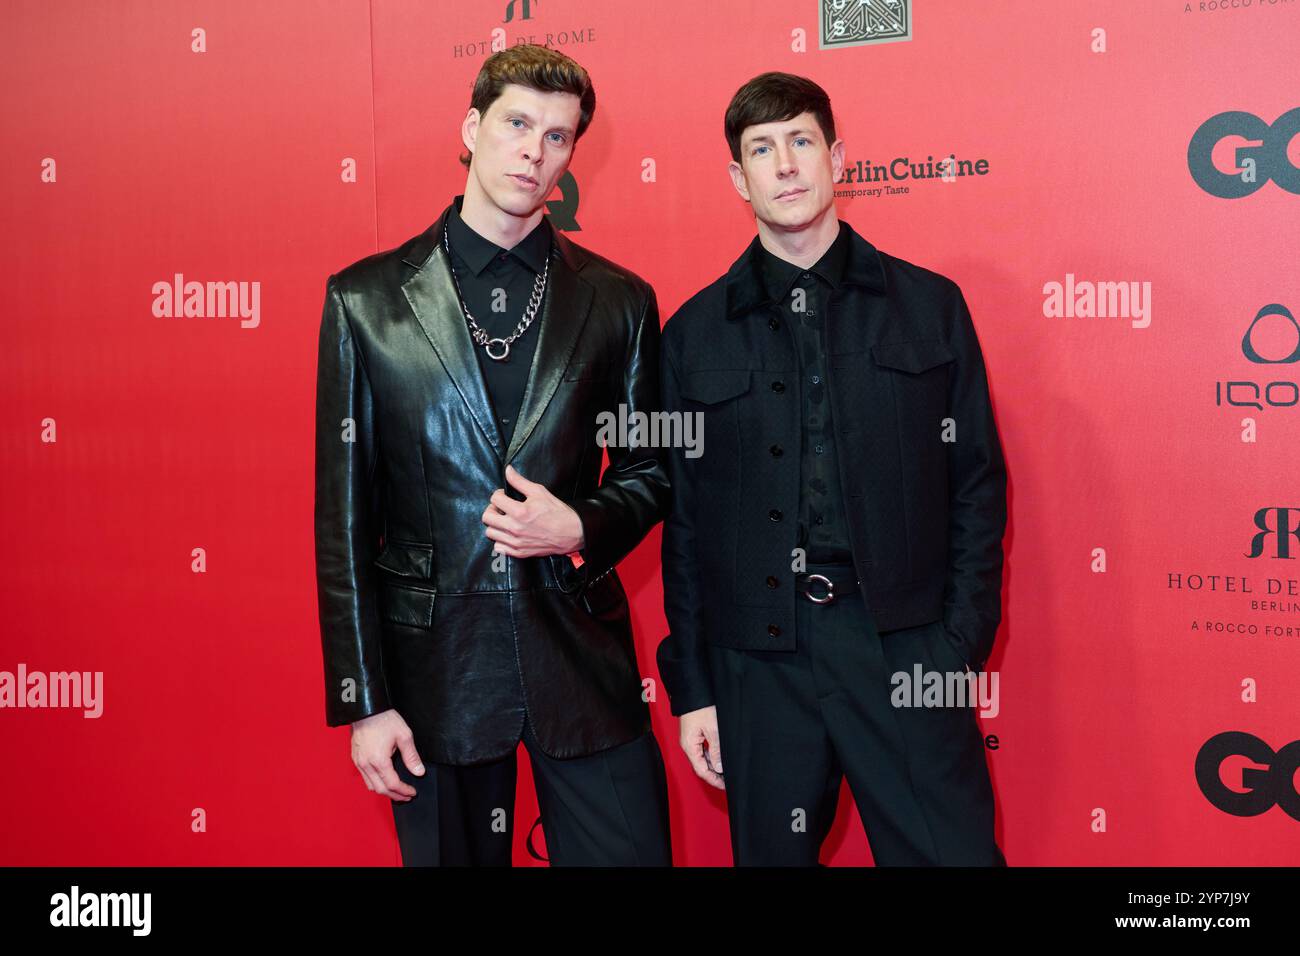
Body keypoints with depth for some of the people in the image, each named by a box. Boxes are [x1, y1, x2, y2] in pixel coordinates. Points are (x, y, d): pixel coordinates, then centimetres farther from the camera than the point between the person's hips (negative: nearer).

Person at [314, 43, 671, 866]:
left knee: (627, 849, 7)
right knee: (450, 850, 12)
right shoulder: (367, 299, 0)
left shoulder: (618, 301, 4)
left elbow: (651, 470, 12)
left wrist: (582, 528, -11)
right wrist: (364, 699, -5)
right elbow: (344, 513, -1)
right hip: (432, 664, -1)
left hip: (581, 651, 1)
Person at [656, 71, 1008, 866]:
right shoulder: (696, 333, 6)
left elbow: (976, 486, 5)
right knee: (773, 851, 12)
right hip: (757, 659, 1)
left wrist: (961, 646, -3)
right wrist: (690, 685, 5)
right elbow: (683, 520, 7)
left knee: (952, 848, -1)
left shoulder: (930, 305, 5)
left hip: (903, 646, 0)